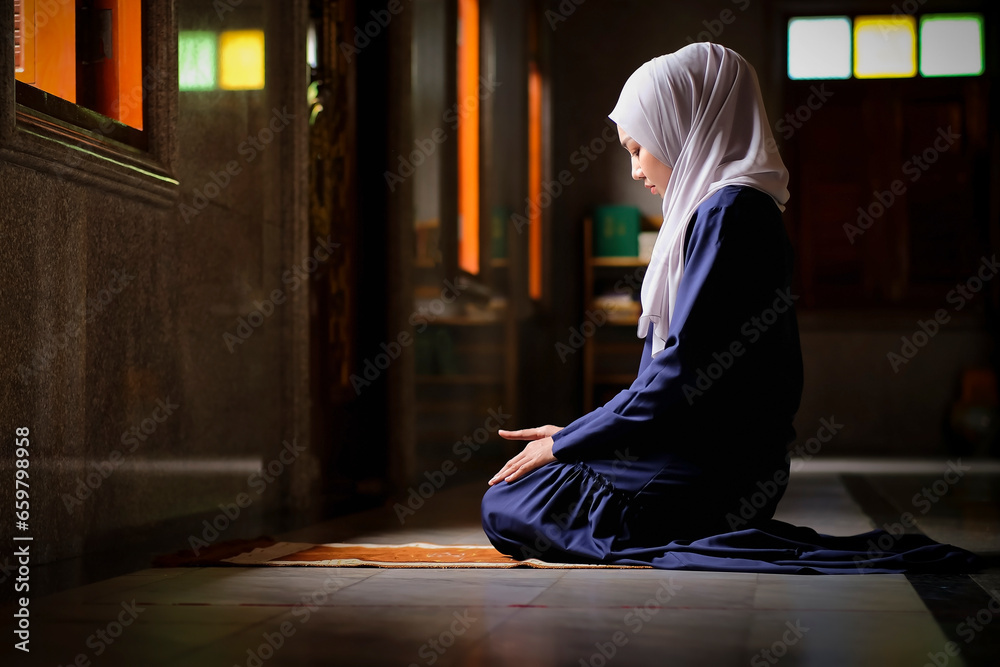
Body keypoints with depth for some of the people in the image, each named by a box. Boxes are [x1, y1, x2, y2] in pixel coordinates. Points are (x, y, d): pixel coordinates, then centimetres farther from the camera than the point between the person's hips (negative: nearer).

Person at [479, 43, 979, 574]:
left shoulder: (727, 212, -16)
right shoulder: (721, 207, 15)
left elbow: (682, 374, -21)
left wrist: (565, 444, -11)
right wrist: (576, 435, 14)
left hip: (712, 468, -10)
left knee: (505, 509, -10)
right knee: (507, 495, 19)